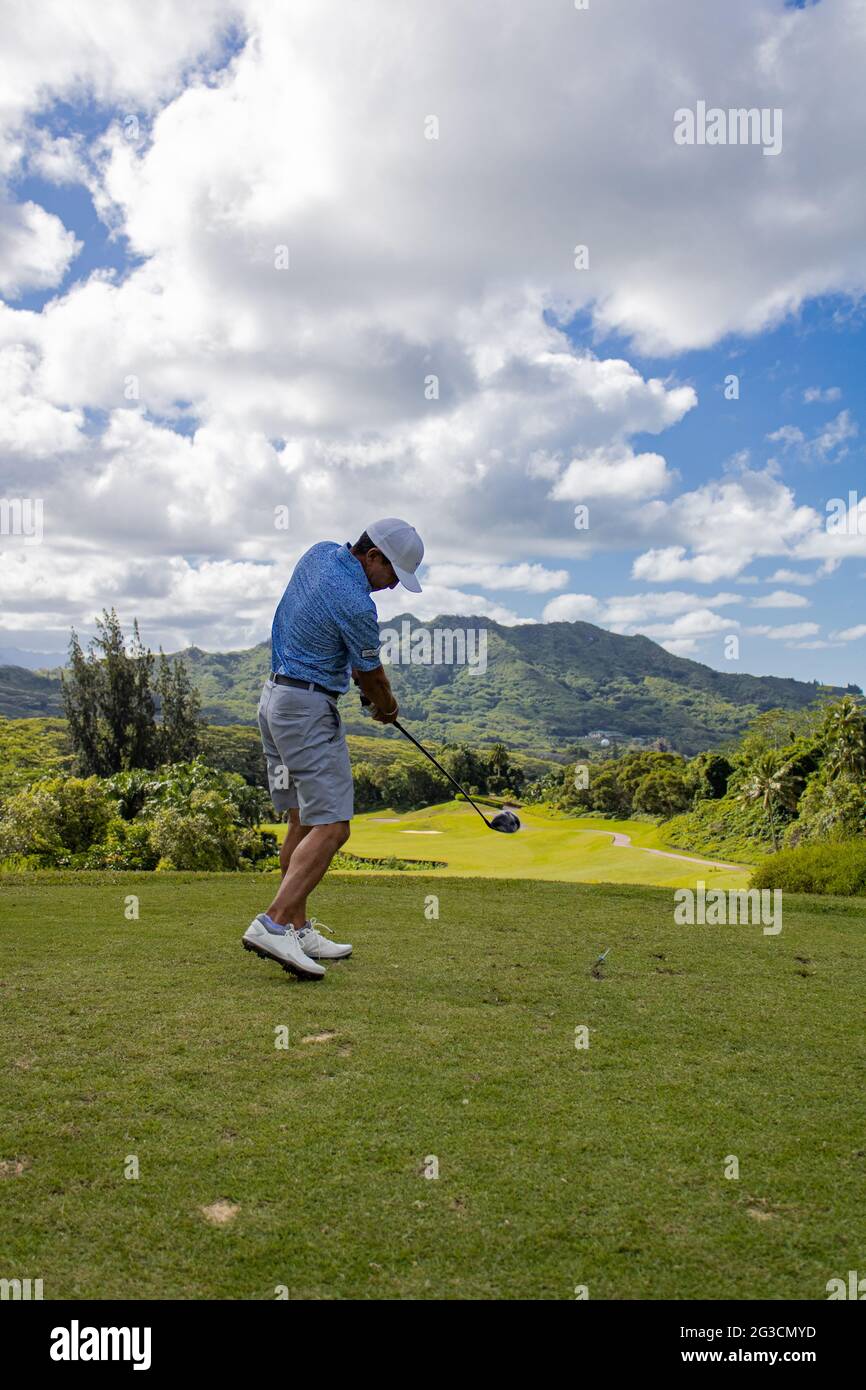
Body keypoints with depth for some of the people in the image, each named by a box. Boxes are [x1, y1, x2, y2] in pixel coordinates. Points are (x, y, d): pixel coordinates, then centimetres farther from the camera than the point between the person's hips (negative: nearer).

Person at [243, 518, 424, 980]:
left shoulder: (320, 552, 7)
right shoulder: (355, 604, -20)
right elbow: (371, 674, -3)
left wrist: (365, 682, 18)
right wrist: (387, 707, 17)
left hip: (275, 696, 10)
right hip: (309, 709, -10)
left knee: (302, 822, 12)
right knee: (330, 826, -12)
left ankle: (297, 929, 16)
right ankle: (273, 924, -20)